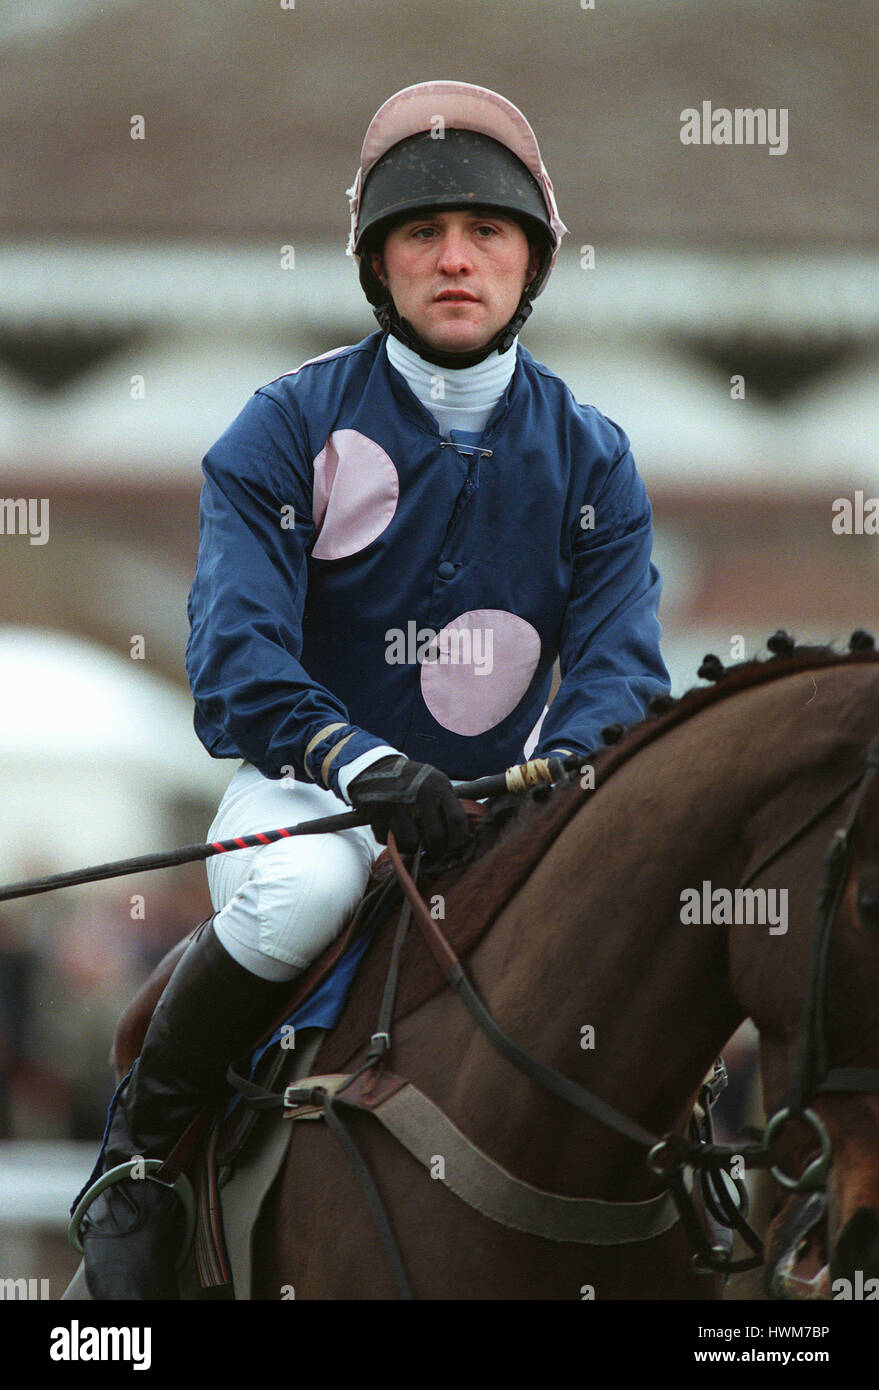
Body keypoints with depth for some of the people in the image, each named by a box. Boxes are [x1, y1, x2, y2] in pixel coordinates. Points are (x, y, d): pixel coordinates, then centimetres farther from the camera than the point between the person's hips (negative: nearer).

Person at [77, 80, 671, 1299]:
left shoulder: (590, 458, 5)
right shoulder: (288, 432, -6)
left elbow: (619, 665, -5)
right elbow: (236, 659, -17)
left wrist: (558, 778, -29)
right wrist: (360, 762, -37)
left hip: (506, 801, 4)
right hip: (305, 788, -4)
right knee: (304, 890, -38)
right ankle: (142, 1146, -14)